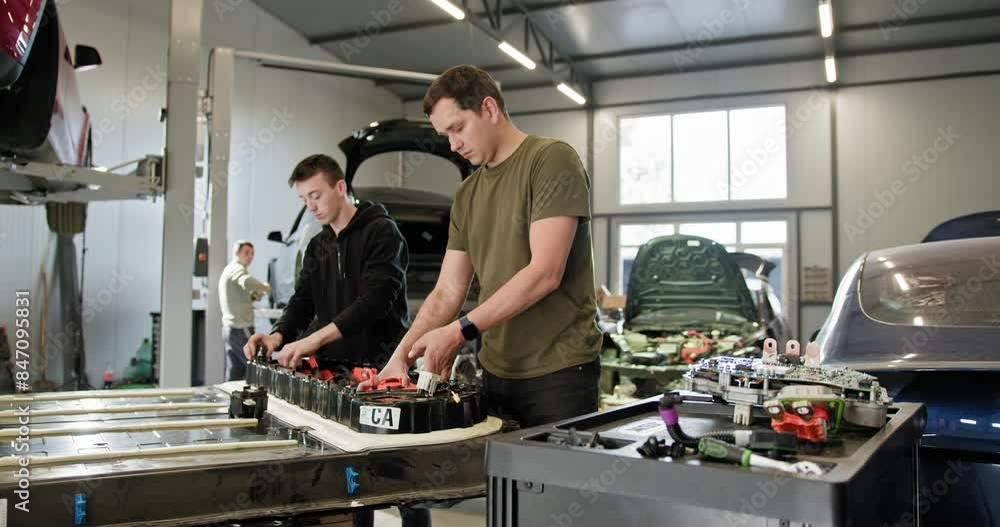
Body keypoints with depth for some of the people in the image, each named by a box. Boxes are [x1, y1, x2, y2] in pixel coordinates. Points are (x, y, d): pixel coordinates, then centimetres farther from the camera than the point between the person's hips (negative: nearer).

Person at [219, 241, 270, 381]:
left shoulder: (228, 270, 21)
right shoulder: (236, 269, -11)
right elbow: (247, 282, -35)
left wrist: (253, 296, 9)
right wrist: (264, 287, -17)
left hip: (230, 328, 10)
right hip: (241, 329, -10)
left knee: (234, 374, 9)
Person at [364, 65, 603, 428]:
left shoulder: (552, 160, -9)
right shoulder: (467, 194, 12)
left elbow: (545, 273, -19)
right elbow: (447, 292, 9)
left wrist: (460, 330, -20)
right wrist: (402, 355, -5)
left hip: (559, 371, -6)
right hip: (497, 371, 6)